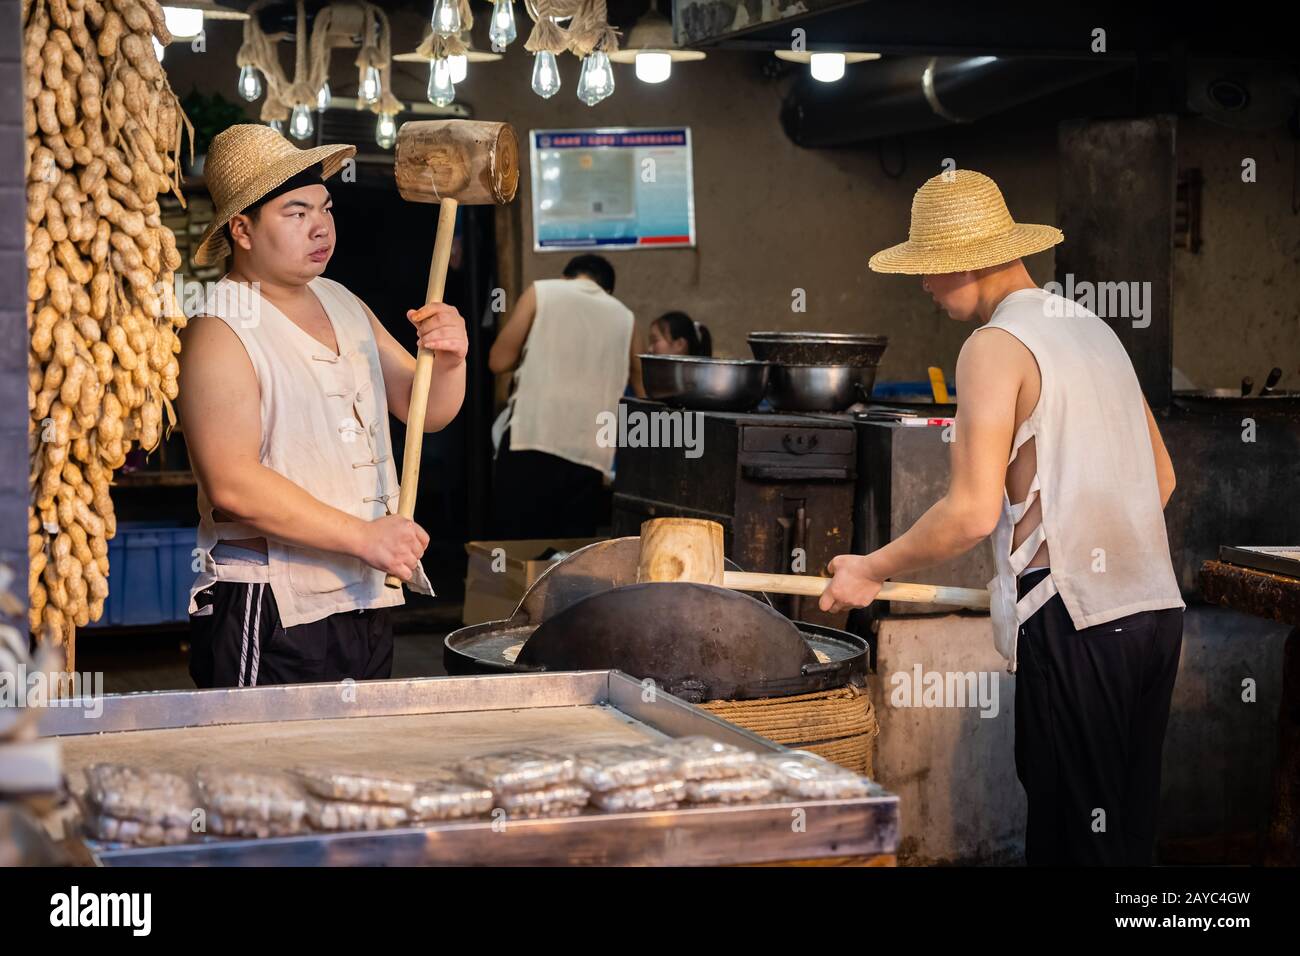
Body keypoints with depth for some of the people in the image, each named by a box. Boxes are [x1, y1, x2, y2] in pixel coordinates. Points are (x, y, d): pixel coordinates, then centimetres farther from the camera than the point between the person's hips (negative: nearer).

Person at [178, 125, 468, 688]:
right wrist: (363, 537, -21)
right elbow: (231, 484, -21)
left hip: (367, 600, 8)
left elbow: (426, 412, 16)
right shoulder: (221, 332, -11)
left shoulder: (343, 304, 14)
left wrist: (450, 361, -7)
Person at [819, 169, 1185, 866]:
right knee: (1128, 826, 15)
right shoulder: (1094, 330, 16)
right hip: (1155, 608, 8)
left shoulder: (995, 346, -9)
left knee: (1072, 833, -1)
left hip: (1076, 624, -8)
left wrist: (871, 570, -3)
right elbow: (1161, 478, 20)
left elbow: (974, 512, -15)